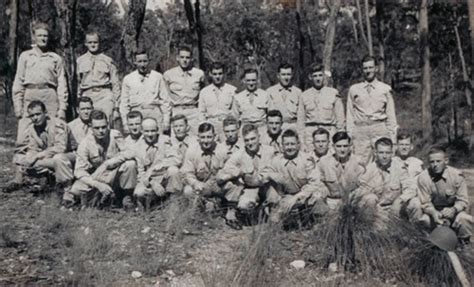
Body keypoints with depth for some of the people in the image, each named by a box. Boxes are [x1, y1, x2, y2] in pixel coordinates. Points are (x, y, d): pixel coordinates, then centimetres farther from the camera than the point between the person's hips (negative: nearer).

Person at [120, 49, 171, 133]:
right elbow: (124, 103, 11)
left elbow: (165, 100, 6)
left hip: (155, 114, -1)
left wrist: (166, 120, 1)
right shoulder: (128, 79, 8)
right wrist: (125, 123, 6)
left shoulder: (158, 77, 5)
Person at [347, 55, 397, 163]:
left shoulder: (385, 89, 11)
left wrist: (393, 139, 6)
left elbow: (391, 115, 12)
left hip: (380, 130, 0)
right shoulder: (353, 89, 13)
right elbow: (350, 115, 13)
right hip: (360, 131, 0)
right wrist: (349, 136, 5)